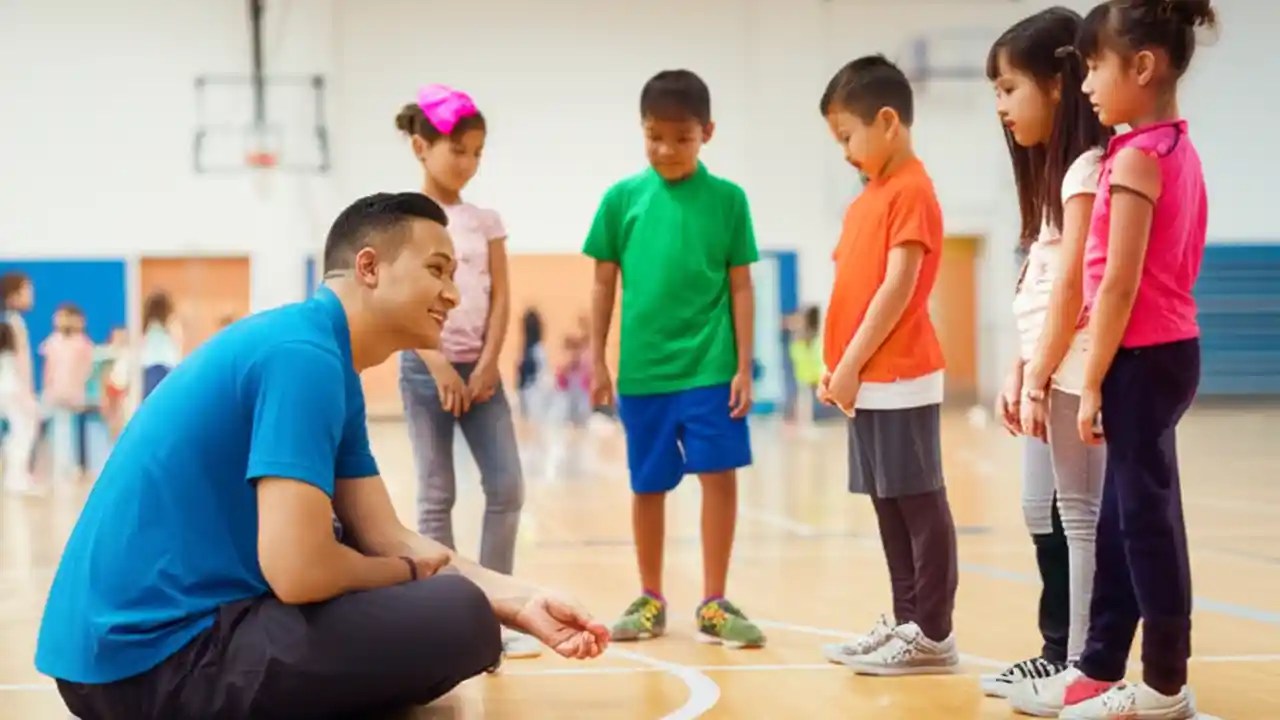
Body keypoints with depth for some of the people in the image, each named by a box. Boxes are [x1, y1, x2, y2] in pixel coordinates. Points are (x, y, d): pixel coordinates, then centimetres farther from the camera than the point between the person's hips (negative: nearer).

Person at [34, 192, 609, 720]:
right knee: (455, 619, -16)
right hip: (152, 652, -10)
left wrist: (518, 601, 1)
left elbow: (385, 539, 13)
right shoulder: (303, 353, -16)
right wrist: (411, 571, -3)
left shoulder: (330, 370, 14)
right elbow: (296, 569, -23)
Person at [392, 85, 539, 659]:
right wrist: (440, 366, -15)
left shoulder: (485, 220, 9)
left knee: (507, 487, -2)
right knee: (437, 497, 1)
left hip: (480, 367, 4)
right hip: (427, 367, -4)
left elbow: (500, 298, 4)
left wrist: (487, 364, -8)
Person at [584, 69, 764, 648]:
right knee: (648, 487, 10)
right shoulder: (622, 198, 1)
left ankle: (713, 605, 7)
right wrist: (597, 361, 5)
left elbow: (741, 287, 2)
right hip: (642, 370, 1)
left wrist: (743, 366, -2)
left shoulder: (727, 199, 0)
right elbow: (604, 285, 7)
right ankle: (650, 601, 23)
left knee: (720, 476, -4)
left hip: (710, 367, -1)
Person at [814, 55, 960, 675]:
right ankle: (906, 622, 20)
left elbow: (897, 288, -17)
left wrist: (852, 364, -16)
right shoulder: (867, 198, 16)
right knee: (890, 506, 13)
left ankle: (933, 635, 1)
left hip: (898, 379, -9)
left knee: (919, 502, -3)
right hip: (868, 382, 9)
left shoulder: (911, 190, -11)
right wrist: (834, 365, 9)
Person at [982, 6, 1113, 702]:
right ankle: (1059, 652, 23)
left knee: (1080, 514, -5)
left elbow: (1070, 287, -17)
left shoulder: (1087, 169, -12)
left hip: (1073, 374, -10)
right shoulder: (1055, 171, 17)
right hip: (1047, 373, 10)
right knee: (1043, 512, 14)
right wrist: (1019, 374, 14)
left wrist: (1040, 380, -17)